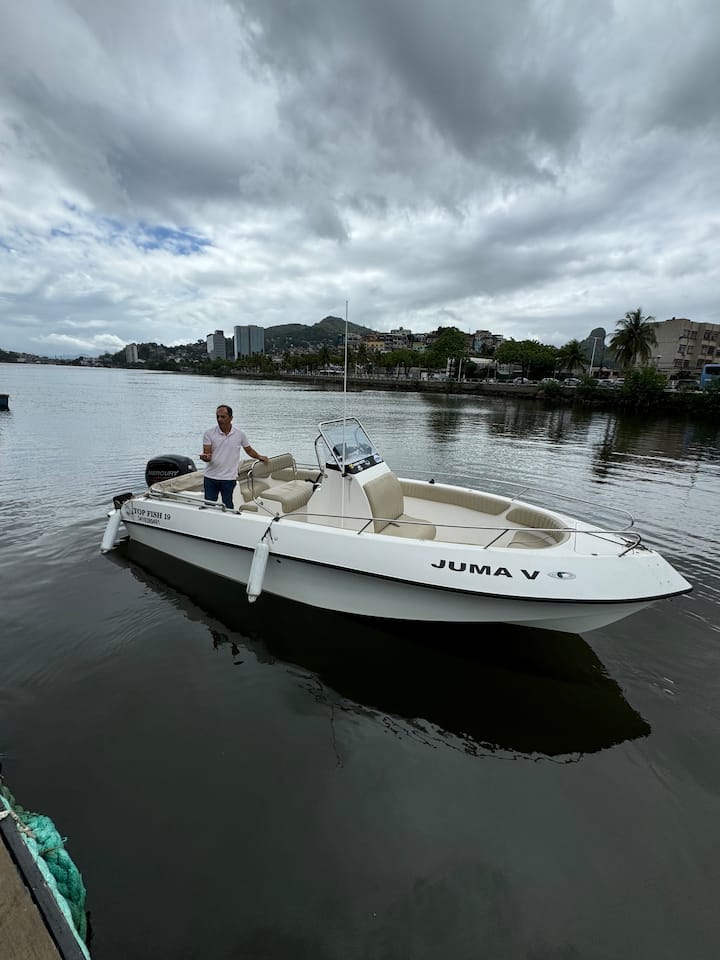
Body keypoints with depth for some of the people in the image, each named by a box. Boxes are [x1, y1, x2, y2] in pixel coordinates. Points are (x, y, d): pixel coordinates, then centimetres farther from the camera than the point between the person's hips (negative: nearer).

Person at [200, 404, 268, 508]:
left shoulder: (240, 434, -1)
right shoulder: (209, 433, -4)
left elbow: (249, 450, 13)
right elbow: (207, 454, -10)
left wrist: (260, 457, 3)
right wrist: (205, 457, -31)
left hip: (229, 479, 0)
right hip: (210, 478, 1)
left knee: (228, 506, 8)